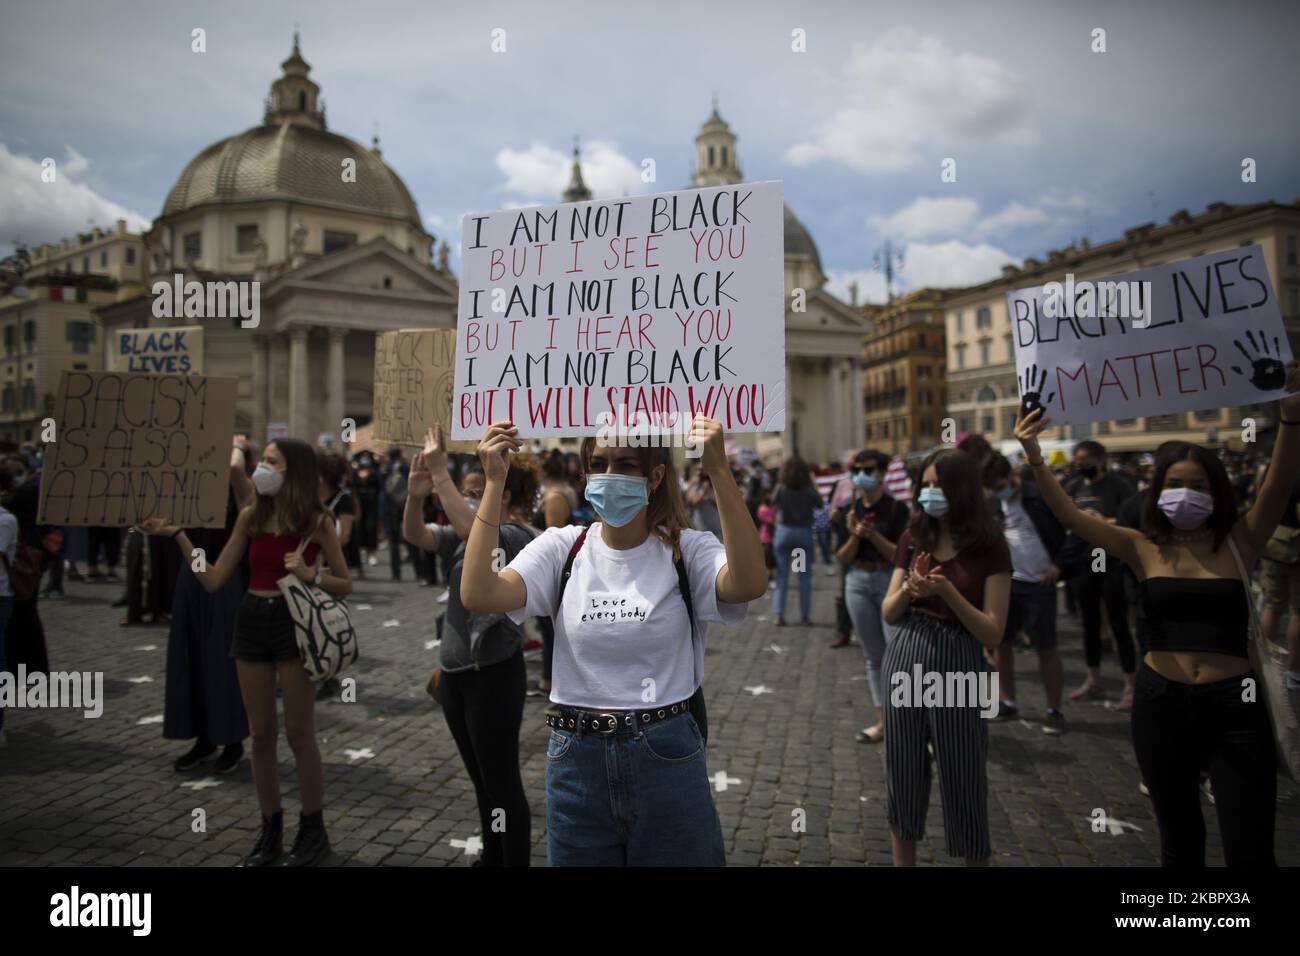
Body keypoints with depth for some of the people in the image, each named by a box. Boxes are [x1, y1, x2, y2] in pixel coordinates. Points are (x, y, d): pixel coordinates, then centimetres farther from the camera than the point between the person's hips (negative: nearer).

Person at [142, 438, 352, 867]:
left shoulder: (316, 521, -7)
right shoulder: (250, 516, 3)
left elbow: (345, 585, -2)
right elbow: (213, 580, 2)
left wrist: (311, 574, -20)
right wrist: (178, 535, -4)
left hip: (295, 623, -4)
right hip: (252, 622, 4)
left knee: (299, 734, 3)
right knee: (261, 735, 11)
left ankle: (313, 831, 20)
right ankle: (271, 830, 25)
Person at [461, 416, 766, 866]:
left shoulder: (685, 549, -7)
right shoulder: (561, 547, -1)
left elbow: (748, 584, -28)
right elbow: (478, 595, -16)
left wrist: (719, 470, -33)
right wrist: (495, 483, -19)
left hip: (666, 757, -1)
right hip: (576, 758, 2)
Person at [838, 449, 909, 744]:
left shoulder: (896, 507, -6)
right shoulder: (850, 510, 6)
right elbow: (843, 559, 4)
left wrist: (873, 535, -22)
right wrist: (854, 535, -13)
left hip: (890, 580, -4)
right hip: (857, 582, 4)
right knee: (873, 654, 9)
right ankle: (882, 720, 17)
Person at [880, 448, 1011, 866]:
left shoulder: (990, 548, -8)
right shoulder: (913, 538, 5)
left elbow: (993, 634, -10)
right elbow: (889, 614, 6)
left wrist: (947, 591, -23)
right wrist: (908, 589, -15)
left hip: (957, 668, -4)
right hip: (904, 662, 4)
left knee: (962, 782, 7)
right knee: (903, 777, 13)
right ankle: (903, 860, 30)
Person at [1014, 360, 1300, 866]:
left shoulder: (1239, 543, -3)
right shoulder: (1144, 549, -1)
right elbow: (1070, 515, -9)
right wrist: (1035, 457, -21)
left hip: (1234, 704, -1)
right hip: (1160, 702, 2)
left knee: (1249, 848, 4)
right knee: (1179, 838, 19)